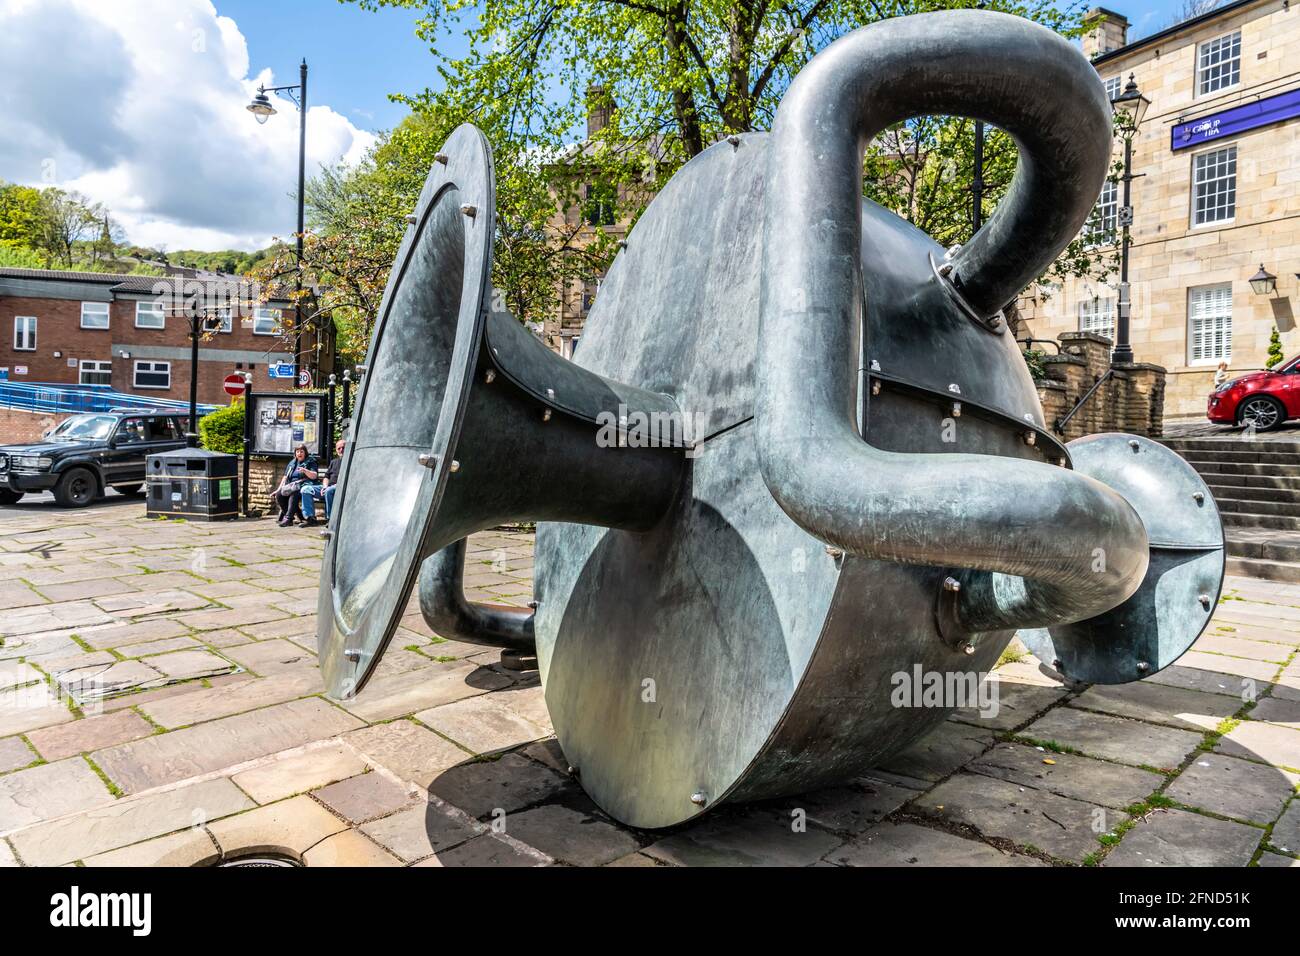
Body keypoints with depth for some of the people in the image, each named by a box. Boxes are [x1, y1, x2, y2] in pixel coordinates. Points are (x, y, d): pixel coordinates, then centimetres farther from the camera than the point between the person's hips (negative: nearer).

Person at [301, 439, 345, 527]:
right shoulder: (333, 461, 28)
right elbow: (326, 476, 25)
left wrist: (337, 485, -18)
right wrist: (325, 486, 4)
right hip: (328, 487, 8)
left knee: (329, 491, -39)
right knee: (306, 489, -8)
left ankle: (330, 519, -28)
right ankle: (310, 517, -15)